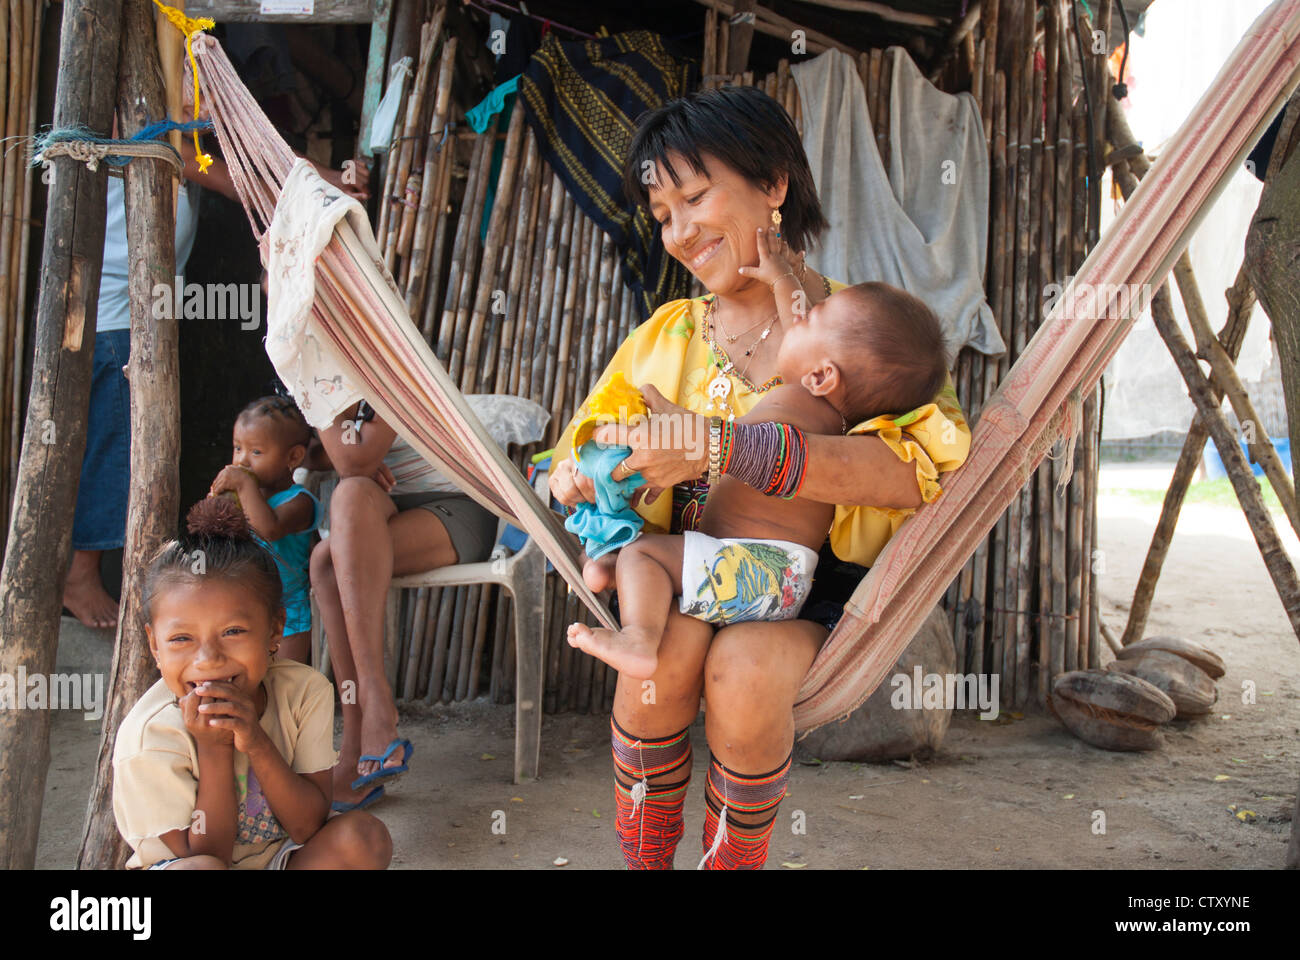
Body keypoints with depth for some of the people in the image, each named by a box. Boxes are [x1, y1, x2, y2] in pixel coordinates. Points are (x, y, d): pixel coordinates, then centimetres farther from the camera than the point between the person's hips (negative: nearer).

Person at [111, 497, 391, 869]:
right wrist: (213, 750, -30)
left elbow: (309, 829, -16)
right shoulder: (149, 735, -23)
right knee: (198, 871, -35)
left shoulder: (304, 692, -16)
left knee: (364, 836, -24)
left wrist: (256, 743, -31)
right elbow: (205, 856, -18)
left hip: (278, 858, 3)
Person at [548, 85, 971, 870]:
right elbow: (573, 460, 12)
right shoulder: (668, 336, 7)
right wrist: (576, 476, -14)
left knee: (745, 667, -31)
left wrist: (724, 445, -34)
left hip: (813, 590, -2)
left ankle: (735, 859, -5)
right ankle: (645, 860, -6)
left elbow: (924, 466, -25)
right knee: (667, 644, -28)